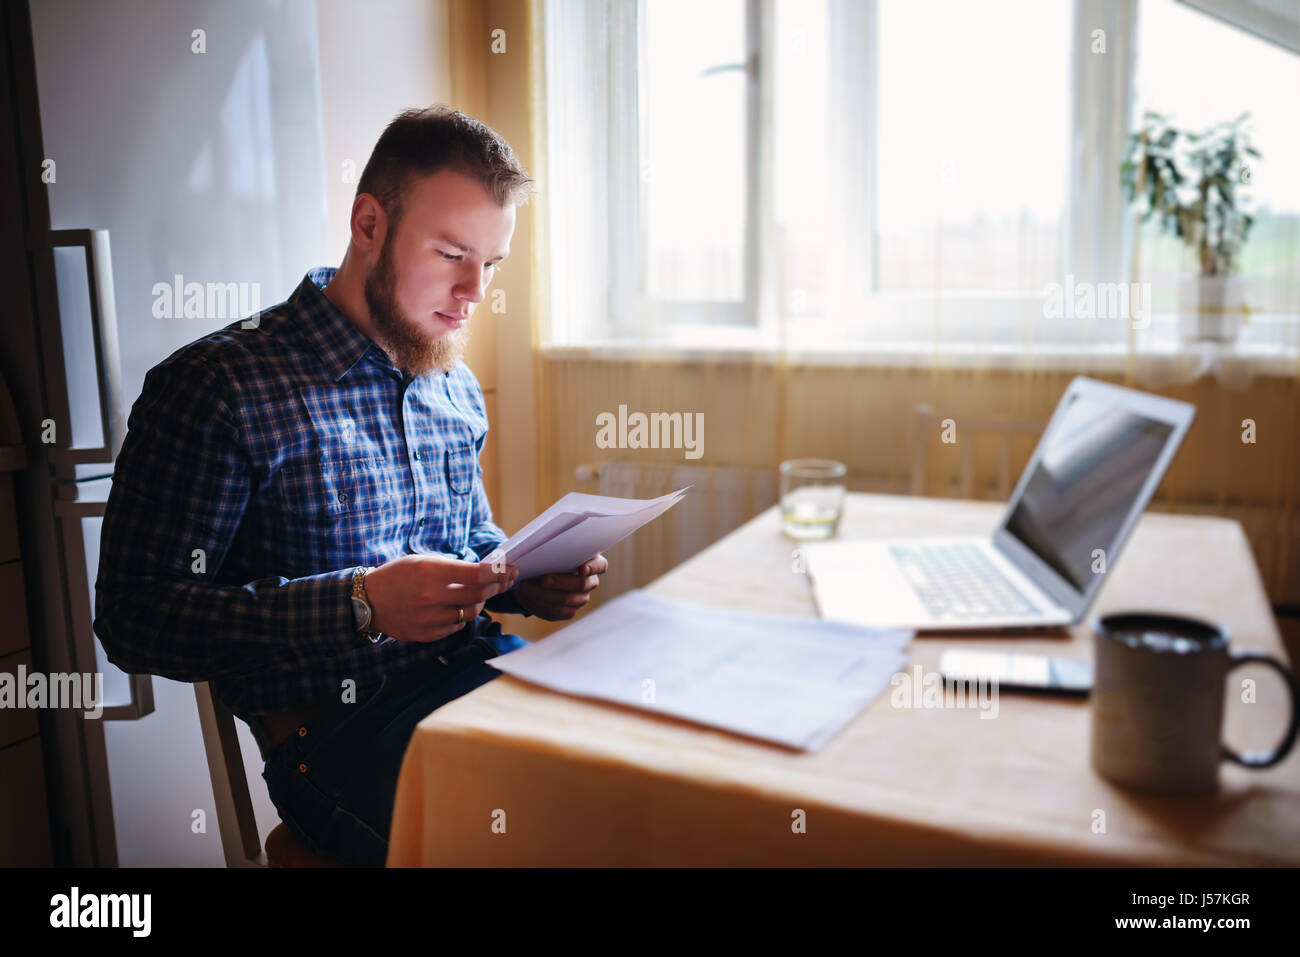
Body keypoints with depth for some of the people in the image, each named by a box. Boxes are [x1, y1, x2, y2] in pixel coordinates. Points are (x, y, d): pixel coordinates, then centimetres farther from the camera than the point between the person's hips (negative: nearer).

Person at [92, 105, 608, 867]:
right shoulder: (215, 386, -8)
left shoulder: (458, 389, 14)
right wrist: (362, 604, -21)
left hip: (481, 669, 7)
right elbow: (135, 615, -10)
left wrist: (528, 581, 2)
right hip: (337, 727, -6)